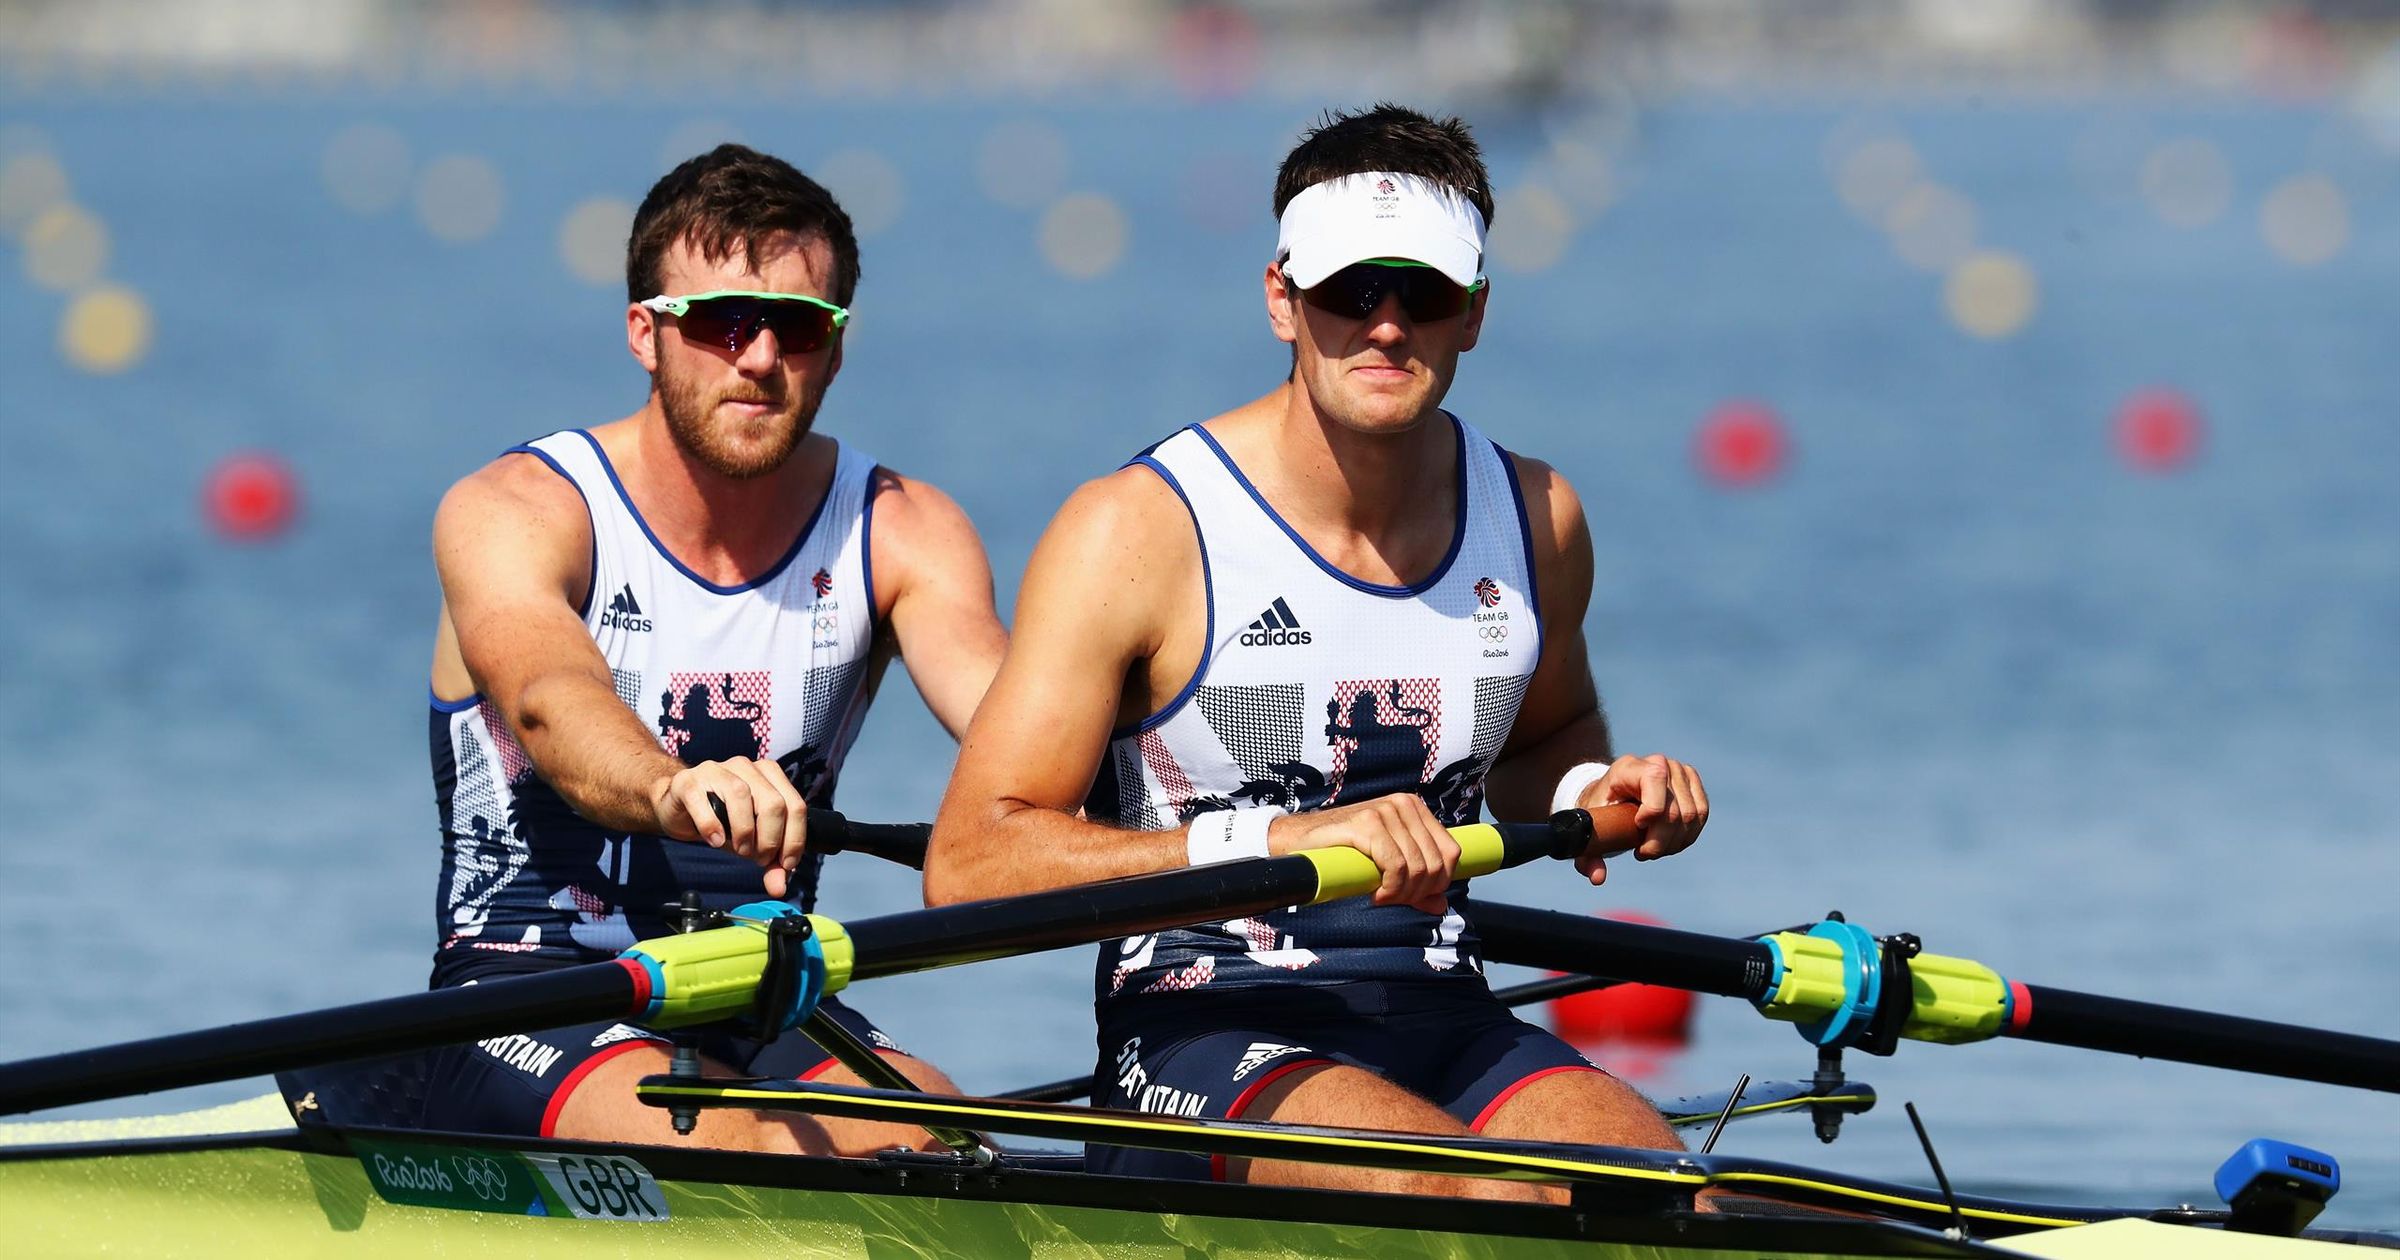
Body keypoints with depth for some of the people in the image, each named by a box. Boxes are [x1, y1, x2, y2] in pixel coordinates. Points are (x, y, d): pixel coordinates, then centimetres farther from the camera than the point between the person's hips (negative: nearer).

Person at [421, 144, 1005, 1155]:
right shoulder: (514, 511, -10)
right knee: (745, 1158, -33)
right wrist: (668, 790, -56)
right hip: (527, 996, -4)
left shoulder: (900, 532, 2)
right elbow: (549, 701, -32)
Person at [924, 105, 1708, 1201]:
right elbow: (969, 862, -15)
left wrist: (1591, 794, 6)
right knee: (1491, 1202, -33)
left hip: (1446, 1025, 5)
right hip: (1200, 1036, -5)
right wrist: (1277, 841, -26)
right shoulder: (1137, 531, -8)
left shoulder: (1534, 520, 9)